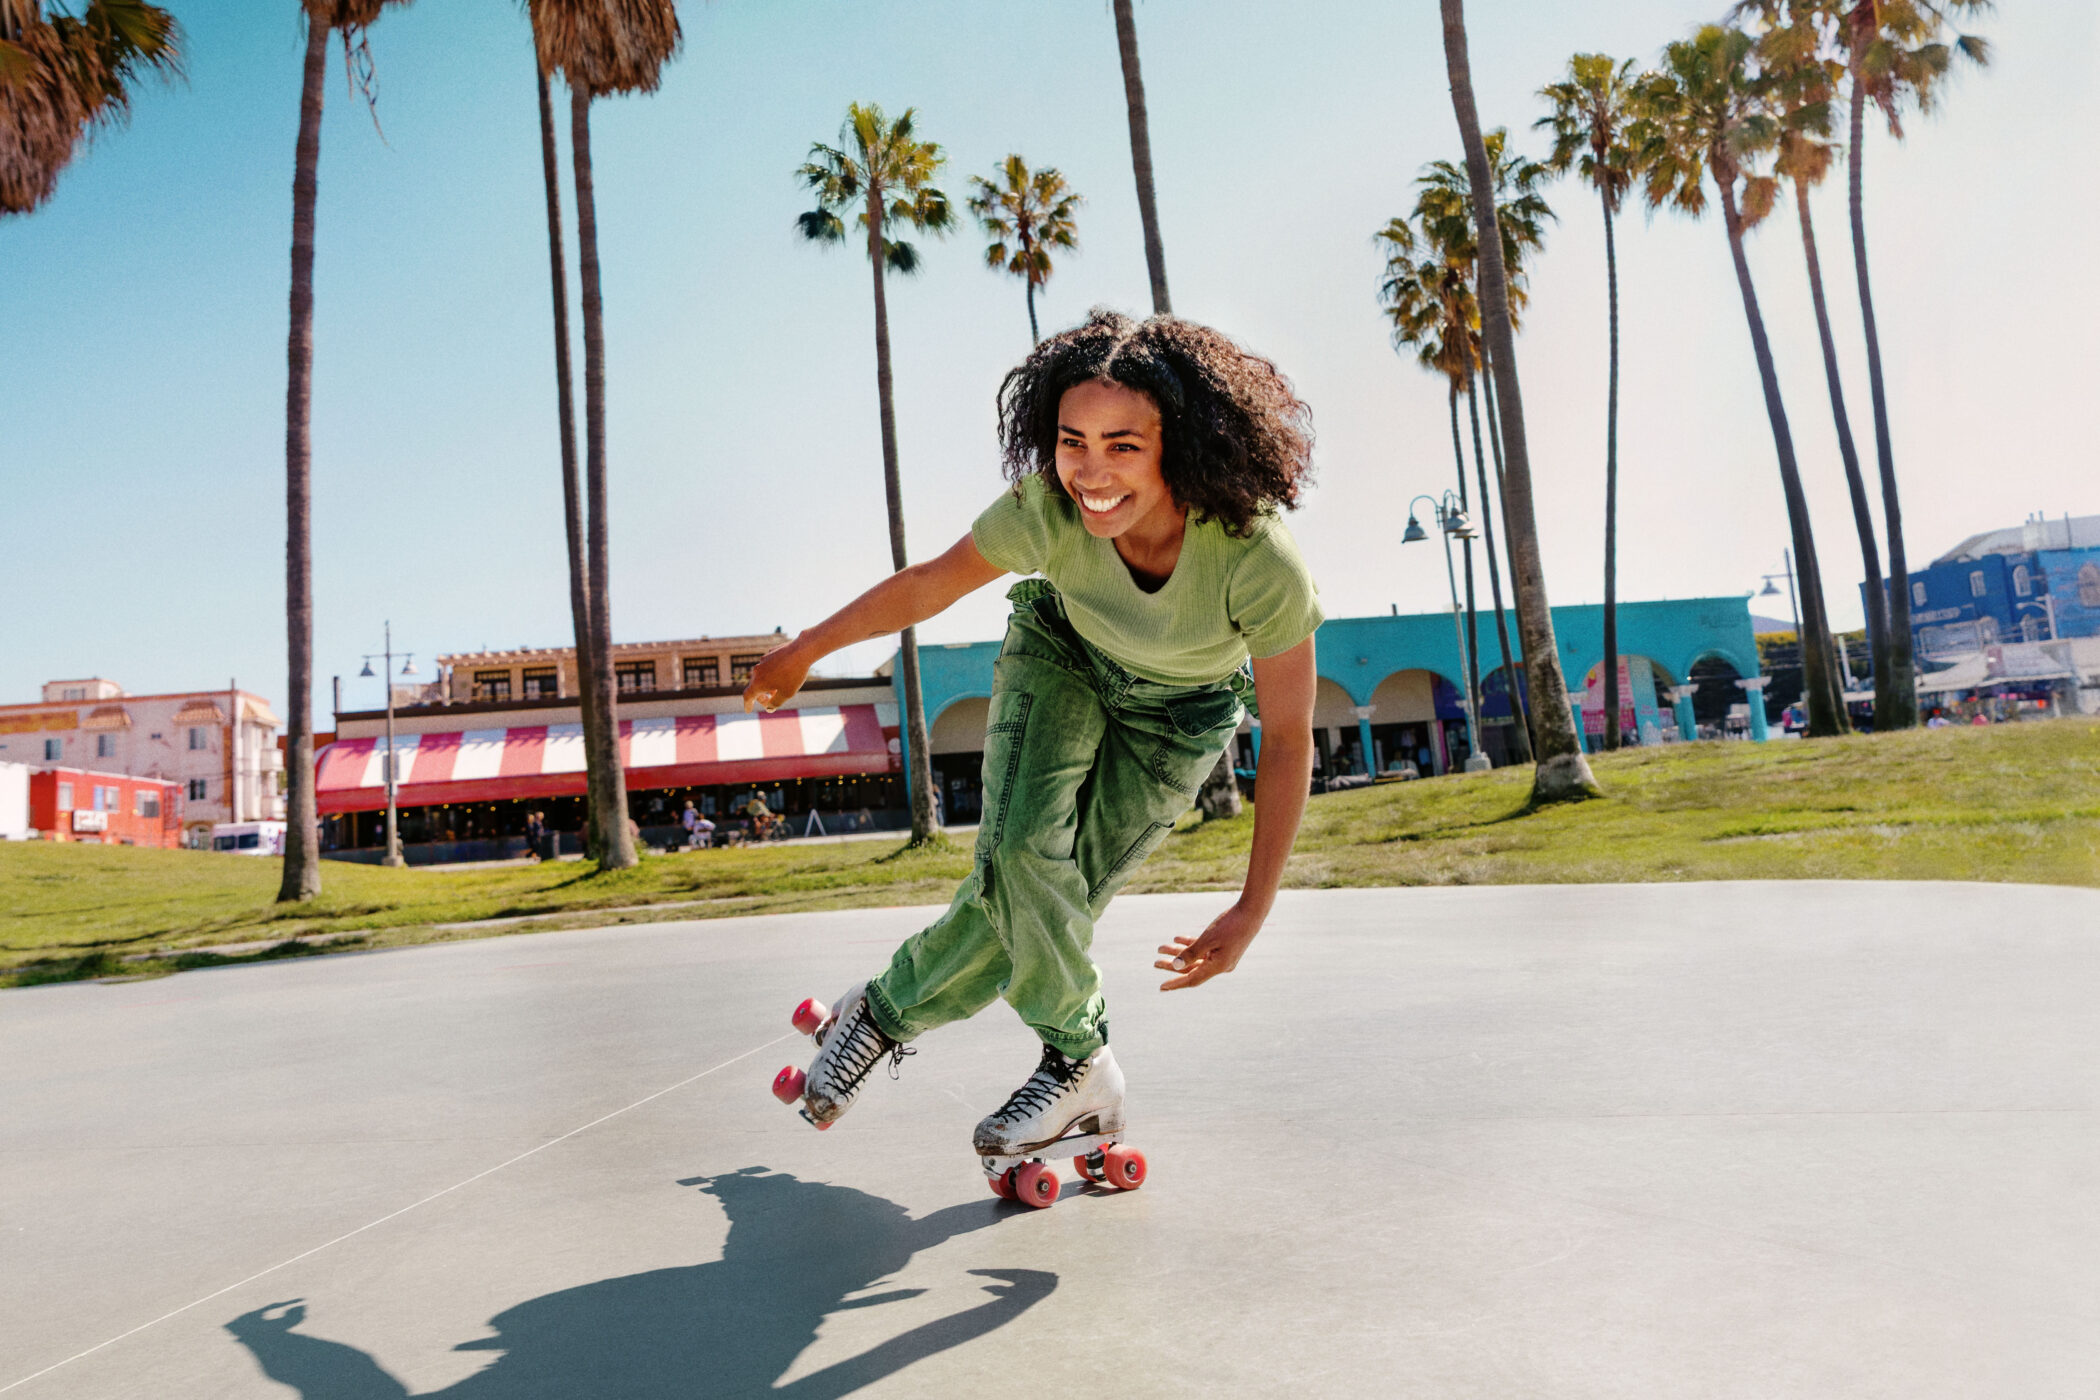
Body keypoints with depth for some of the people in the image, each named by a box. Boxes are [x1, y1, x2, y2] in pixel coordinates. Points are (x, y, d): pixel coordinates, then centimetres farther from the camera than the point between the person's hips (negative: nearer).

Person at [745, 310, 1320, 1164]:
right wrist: (806, 649, 0)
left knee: (1054, 900, -8)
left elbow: (1288, 738, -25)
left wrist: (1253, 910, -24)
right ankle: (1080, 1068, 8)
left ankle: (888, 1012, 19)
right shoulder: (1048, 508, -33)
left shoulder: (1260, 561, -38)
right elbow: (928, 585, -13)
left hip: (1177, 716, -1)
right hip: (1061, 655, 1)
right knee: (1017, 858, -17)